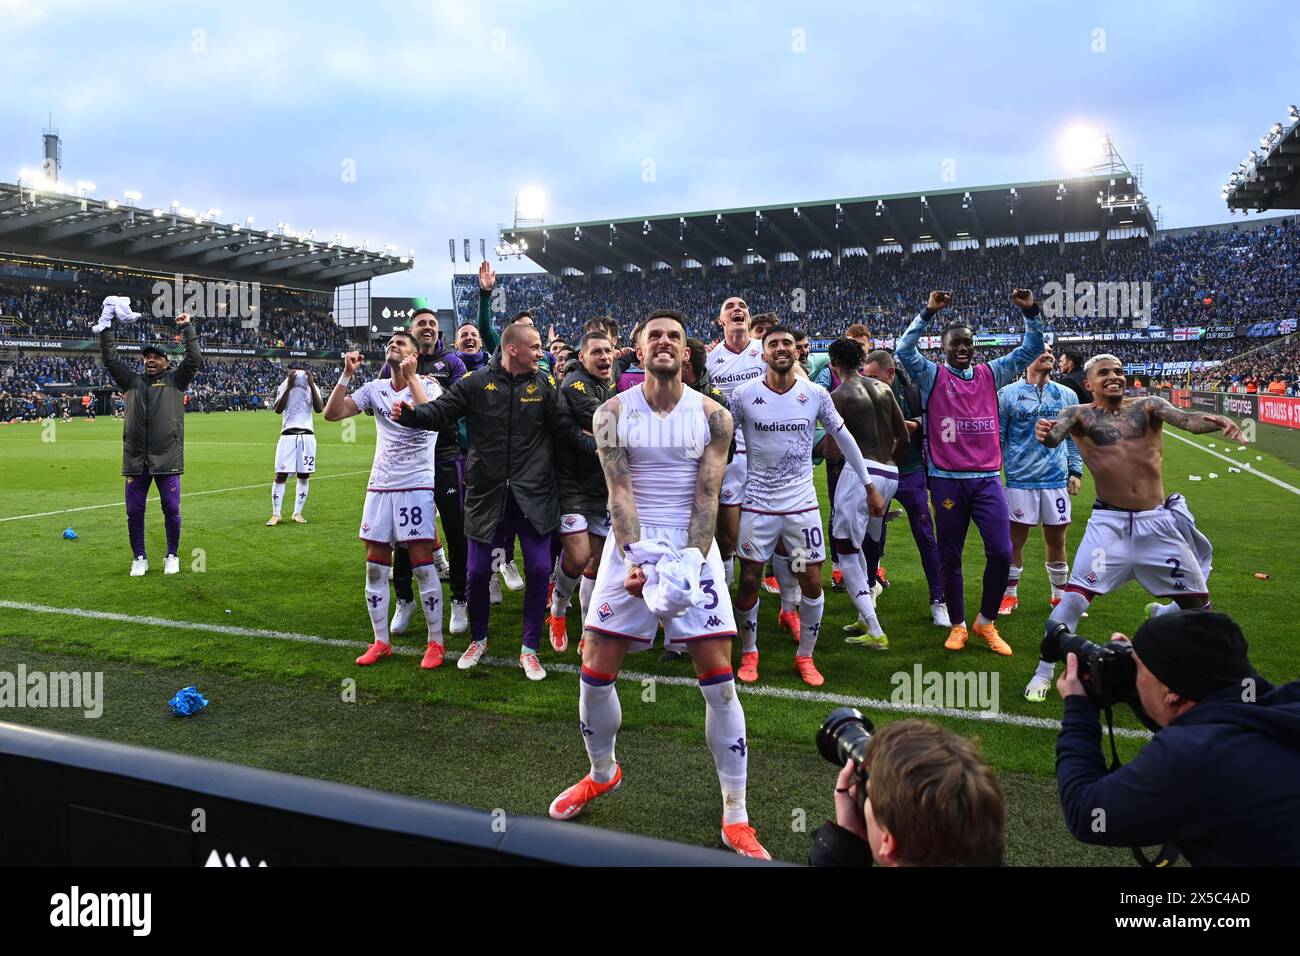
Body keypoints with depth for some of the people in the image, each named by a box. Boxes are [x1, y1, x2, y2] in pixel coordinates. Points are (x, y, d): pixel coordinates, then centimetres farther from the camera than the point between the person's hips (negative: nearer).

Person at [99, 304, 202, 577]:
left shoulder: (175, 380, 6)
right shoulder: (132, 380, 13)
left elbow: (194, 360, -6)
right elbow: (110, 359, 8)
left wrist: (187, 329, -8)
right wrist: (106, 326, 3)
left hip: (167, 460, -3)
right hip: (136, 460, 3)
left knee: (171, 510, 3)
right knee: (134, 511, 5)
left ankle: (172, 556, 19)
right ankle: (139, 558, 19)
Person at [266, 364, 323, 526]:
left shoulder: (312, 387, 8)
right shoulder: (284, 387, 6)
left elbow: (319, 408, -8)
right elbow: (278, 410, -9)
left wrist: (312, 385, -14)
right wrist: (288, 387, -15)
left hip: (307, 435, 1)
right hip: (288, 435, -1)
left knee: (304, 476, 4)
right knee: (280, 475, -5)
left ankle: (297, 513, 15)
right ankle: (275, 514, 3)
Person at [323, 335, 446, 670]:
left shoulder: (427, 385, -3)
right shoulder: (375, 388, 9)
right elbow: (332, 414, 2)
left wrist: (411, 378, -22)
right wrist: (346, 375, -5)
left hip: (417, 485, -5)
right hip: (379, 486, 5)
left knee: (423, 566, -5)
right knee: (375, 568, 7)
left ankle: (435, 643, 6)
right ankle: (381, 642, 19)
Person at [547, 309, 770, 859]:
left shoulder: (712, 416, -1)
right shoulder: (613, 413, -1)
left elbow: (707, 496, -7)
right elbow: (619, 492, -8)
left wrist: (690, 562, -20)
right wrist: (633, 560, -22)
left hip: (693, 548, -1)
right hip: (633, 546, 1)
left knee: (719, 680, -5)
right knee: (596, 673, 3)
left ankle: (736, 819, 7)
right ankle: (602, 774, 32)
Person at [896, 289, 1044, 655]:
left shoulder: (991, 374, 10)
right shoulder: (932, 376, 1)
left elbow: (1030, 351, 10)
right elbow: (904, 351, -15)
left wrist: (1031, 312, -4)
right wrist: (928, 313, -22)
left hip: (987, 478, 2)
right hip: (947, 480, -2)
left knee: (1001, 552, -4)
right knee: (950, 556, 6)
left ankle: (986, 622, 17)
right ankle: (957, 625, 23)